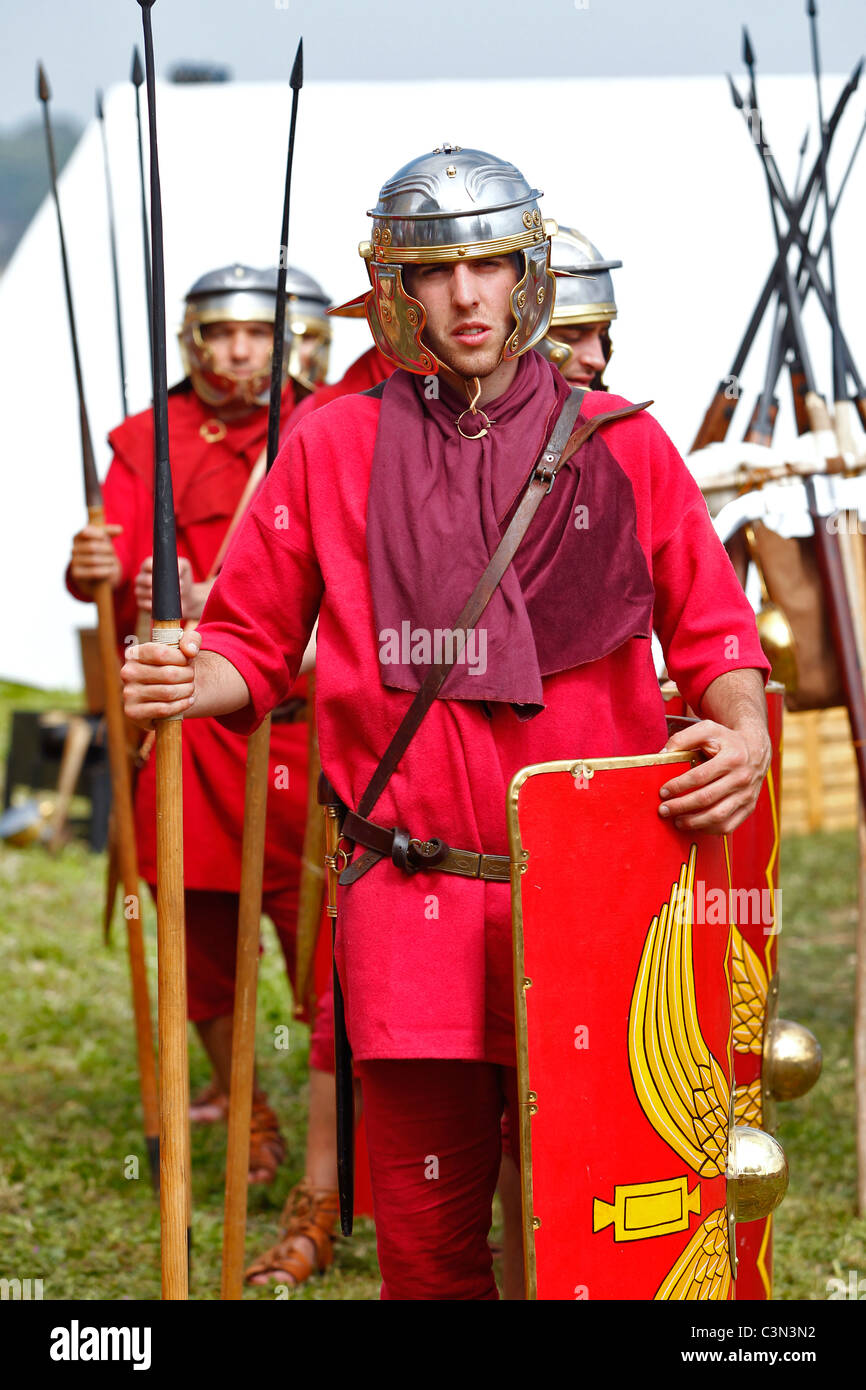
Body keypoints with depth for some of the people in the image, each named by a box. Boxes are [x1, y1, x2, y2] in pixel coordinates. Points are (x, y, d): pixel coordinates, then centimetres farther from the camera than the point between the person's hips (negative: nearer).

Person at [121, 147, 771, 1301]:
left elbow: (713, 630, 10)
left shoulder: (622, 446, 7)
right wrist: (191, 680, -10)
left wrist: (743, 729, -10)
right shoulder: (330, 447, 8)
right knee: (431, 1224, 2)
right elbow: (258, 641, 12)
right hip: (412, 898, 0)